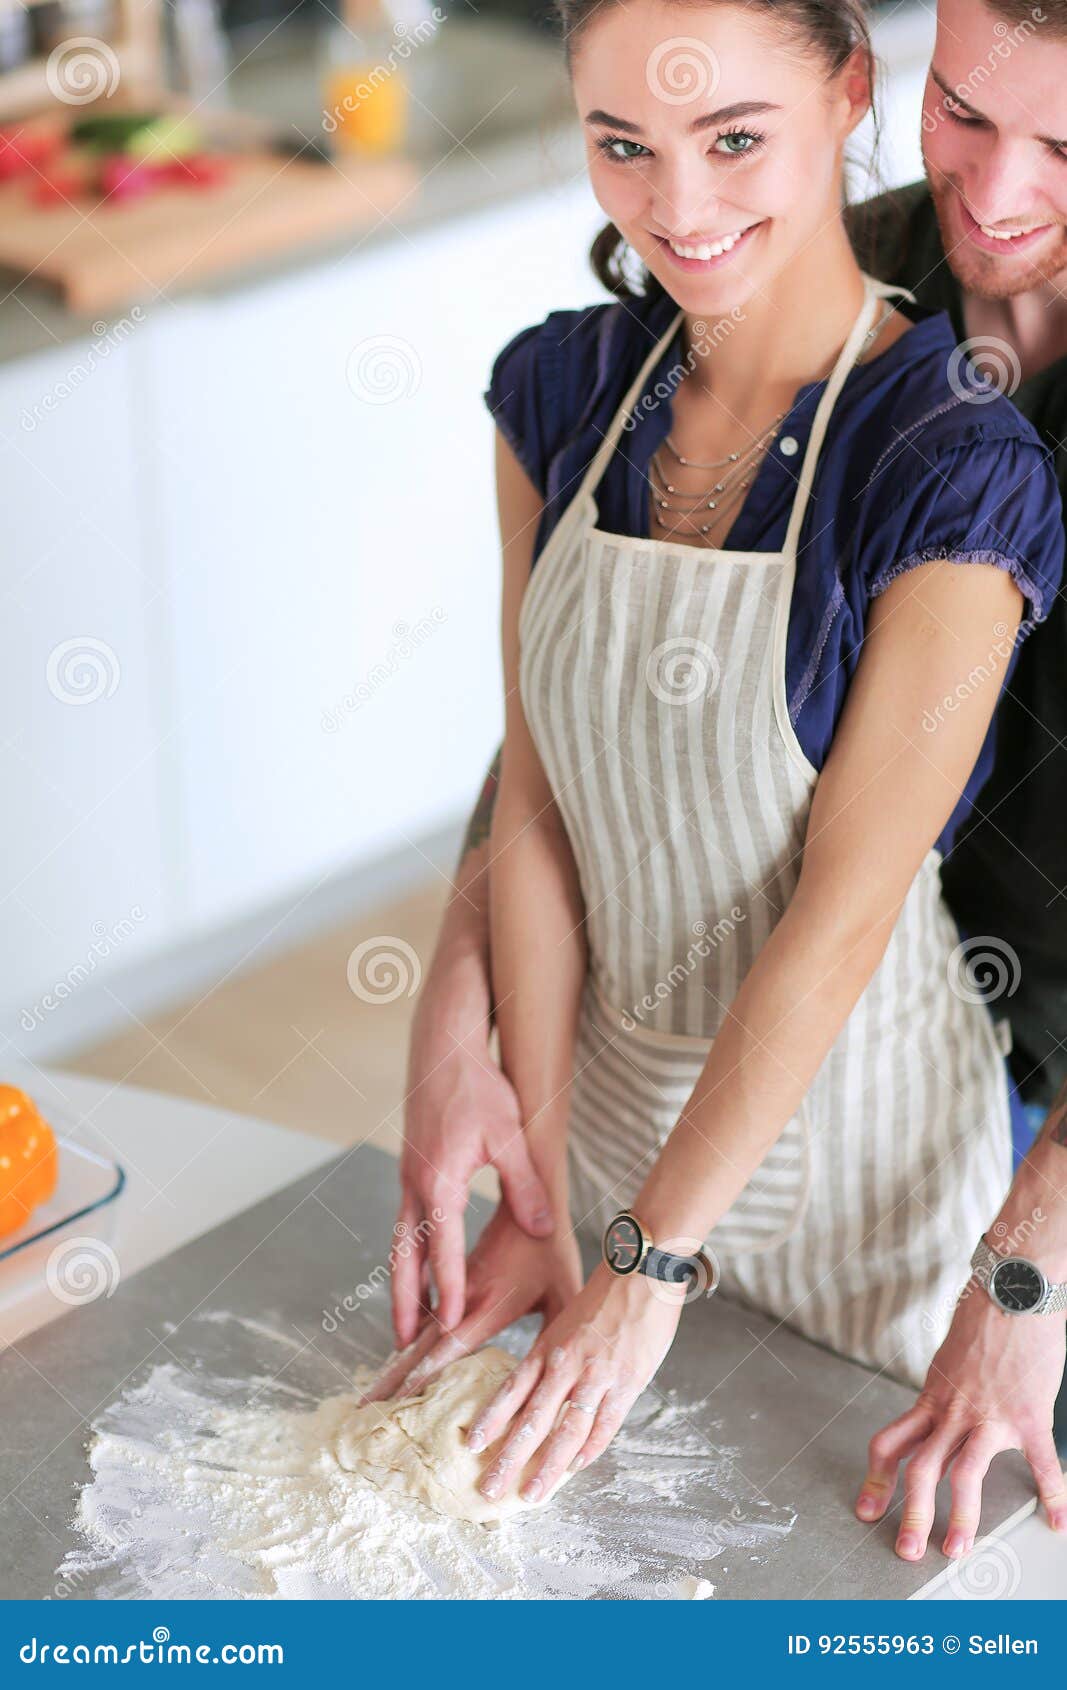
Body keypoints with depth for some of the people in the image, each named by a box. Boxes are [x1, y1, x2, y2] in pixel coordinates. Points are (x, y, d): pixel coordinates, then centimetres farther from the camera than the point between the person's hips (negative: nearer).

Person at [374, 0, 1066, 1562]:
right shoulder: (564, 393, -5)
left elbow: (845, 909, -21)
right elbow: (539, 800, -6)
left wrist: (656, 1260, -18)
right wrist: (544, 1187, -8)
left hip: (844, 1117, -5)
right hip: (611, 1077, 5)